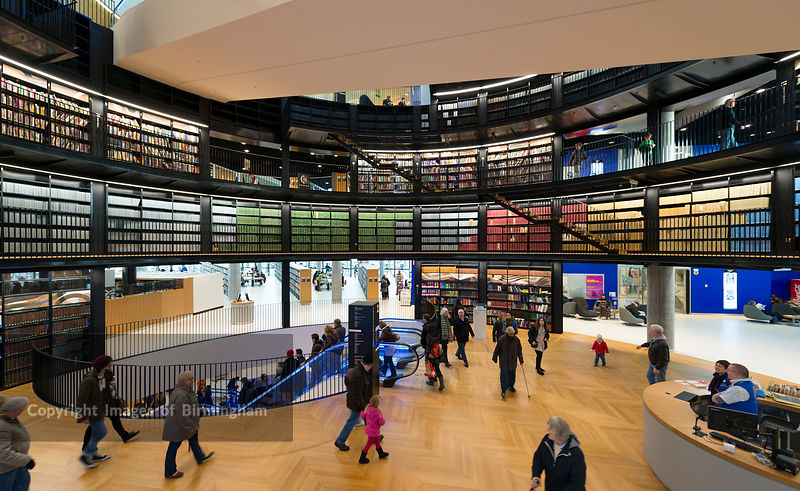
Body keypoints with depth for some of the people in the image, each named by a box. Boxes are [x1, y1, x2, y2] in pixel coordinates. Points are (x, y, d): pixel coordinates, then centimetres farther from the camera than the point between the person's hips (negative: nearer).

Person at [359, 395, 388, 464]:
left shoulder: (368, 408, -10)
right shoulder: (377, 412, -30)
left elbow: (363, 416, 2)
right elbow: (381, 422, -25)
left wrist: (362, 411, 21)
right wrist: (384, 420, -2)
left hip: (368, 429, 8)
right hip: (373, 431, -7)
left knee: (377, 441, 26)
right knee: (369, 444, 11)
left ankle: (381, 454, 46)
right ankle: (362, 459, 27)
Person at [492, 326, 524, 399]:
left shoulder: (516, 339, -10)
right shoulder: (501, 339, -16)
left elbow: (519, 351, 3)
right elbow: (497, 349, -4)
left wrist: (521, 360, 6)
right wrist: (495, 358, 4)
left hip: (513, 362, 3)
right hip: (503, 361, -3)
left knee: (512, 374, 16)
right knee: (504, 375, -4)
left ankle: (511, 386, 41)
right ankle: (503, 390, 8)